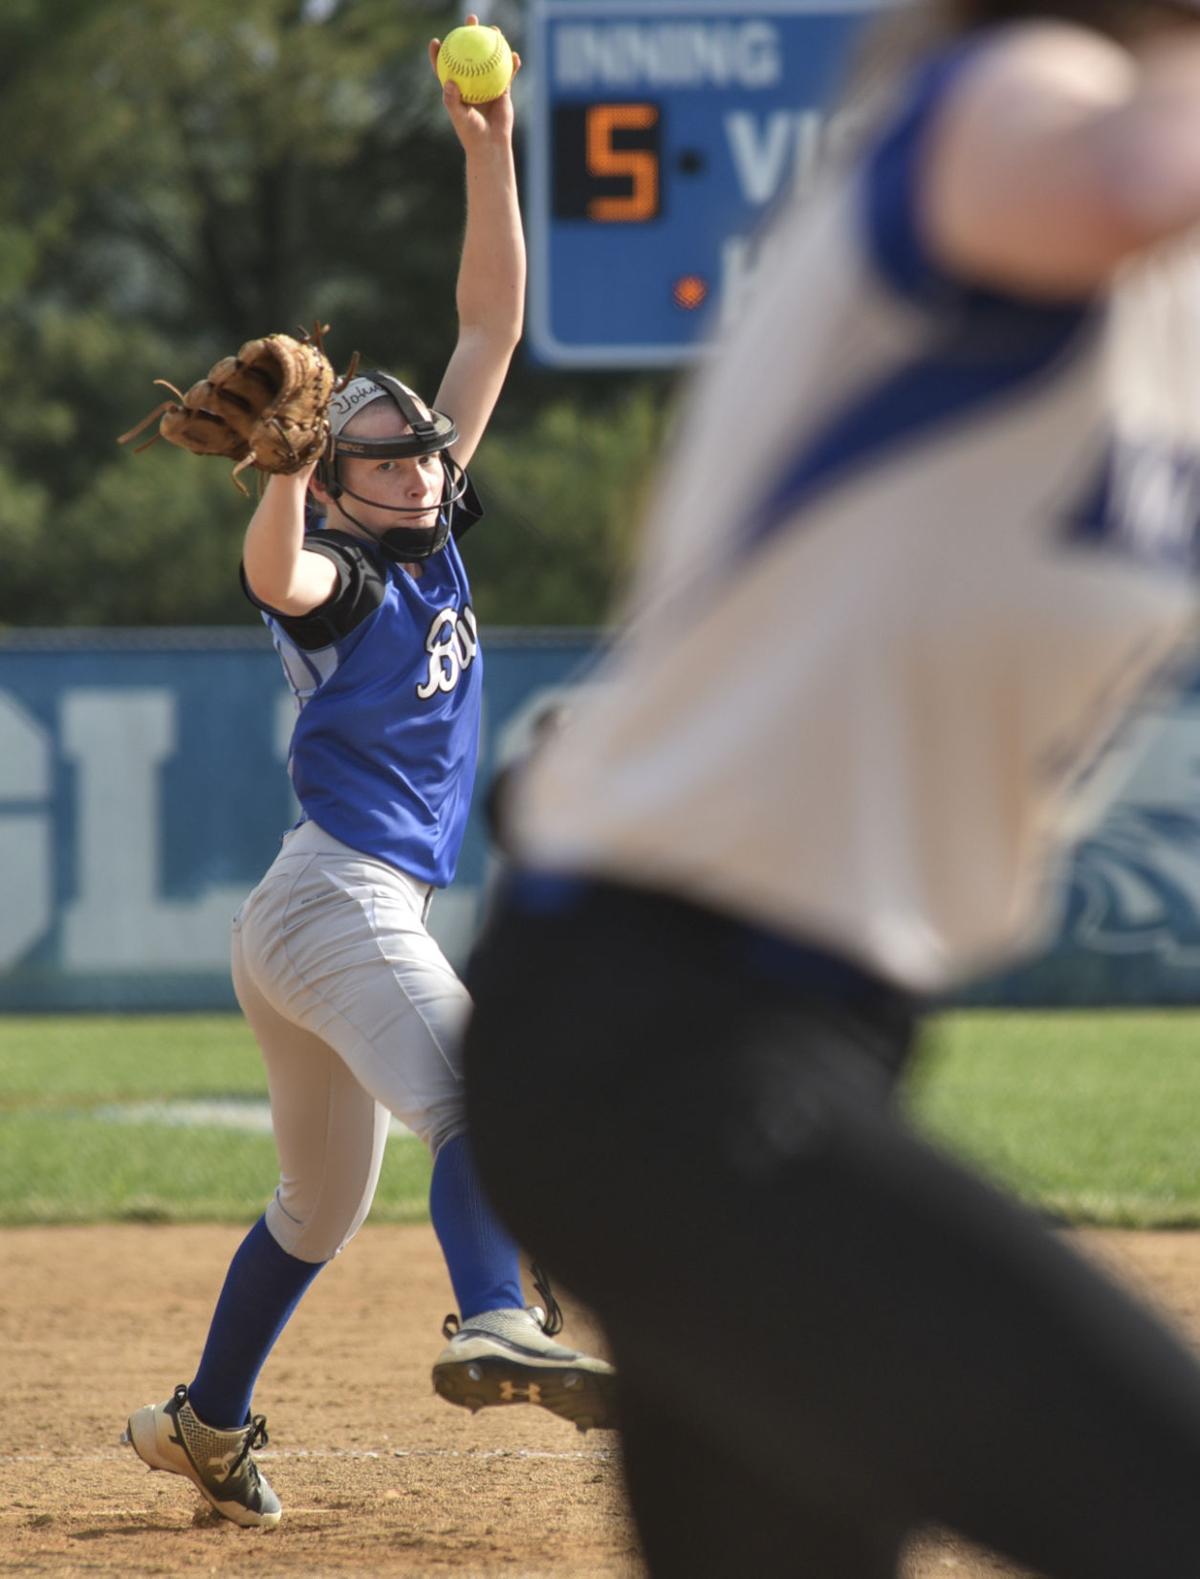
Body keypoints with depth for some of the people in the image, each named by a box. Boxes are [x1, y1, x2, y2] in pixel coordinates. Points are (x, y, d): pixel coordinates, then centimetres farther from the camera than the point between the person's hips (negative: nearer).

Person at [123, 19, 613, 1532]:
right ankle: (496, 1325, -51)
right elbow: (272, 572, -31)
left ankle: (203, 1424, 26)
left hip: (319, 921, 10)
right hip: (336, 897, -10)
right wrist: (294, 448, -49)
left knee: (319, 1206, 17)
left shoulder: (434, 543, 17)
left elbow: (491, 327, 16)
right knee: (477, 1097, -30)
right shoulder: (337, 575, -4)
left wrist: (489, 157, 11)